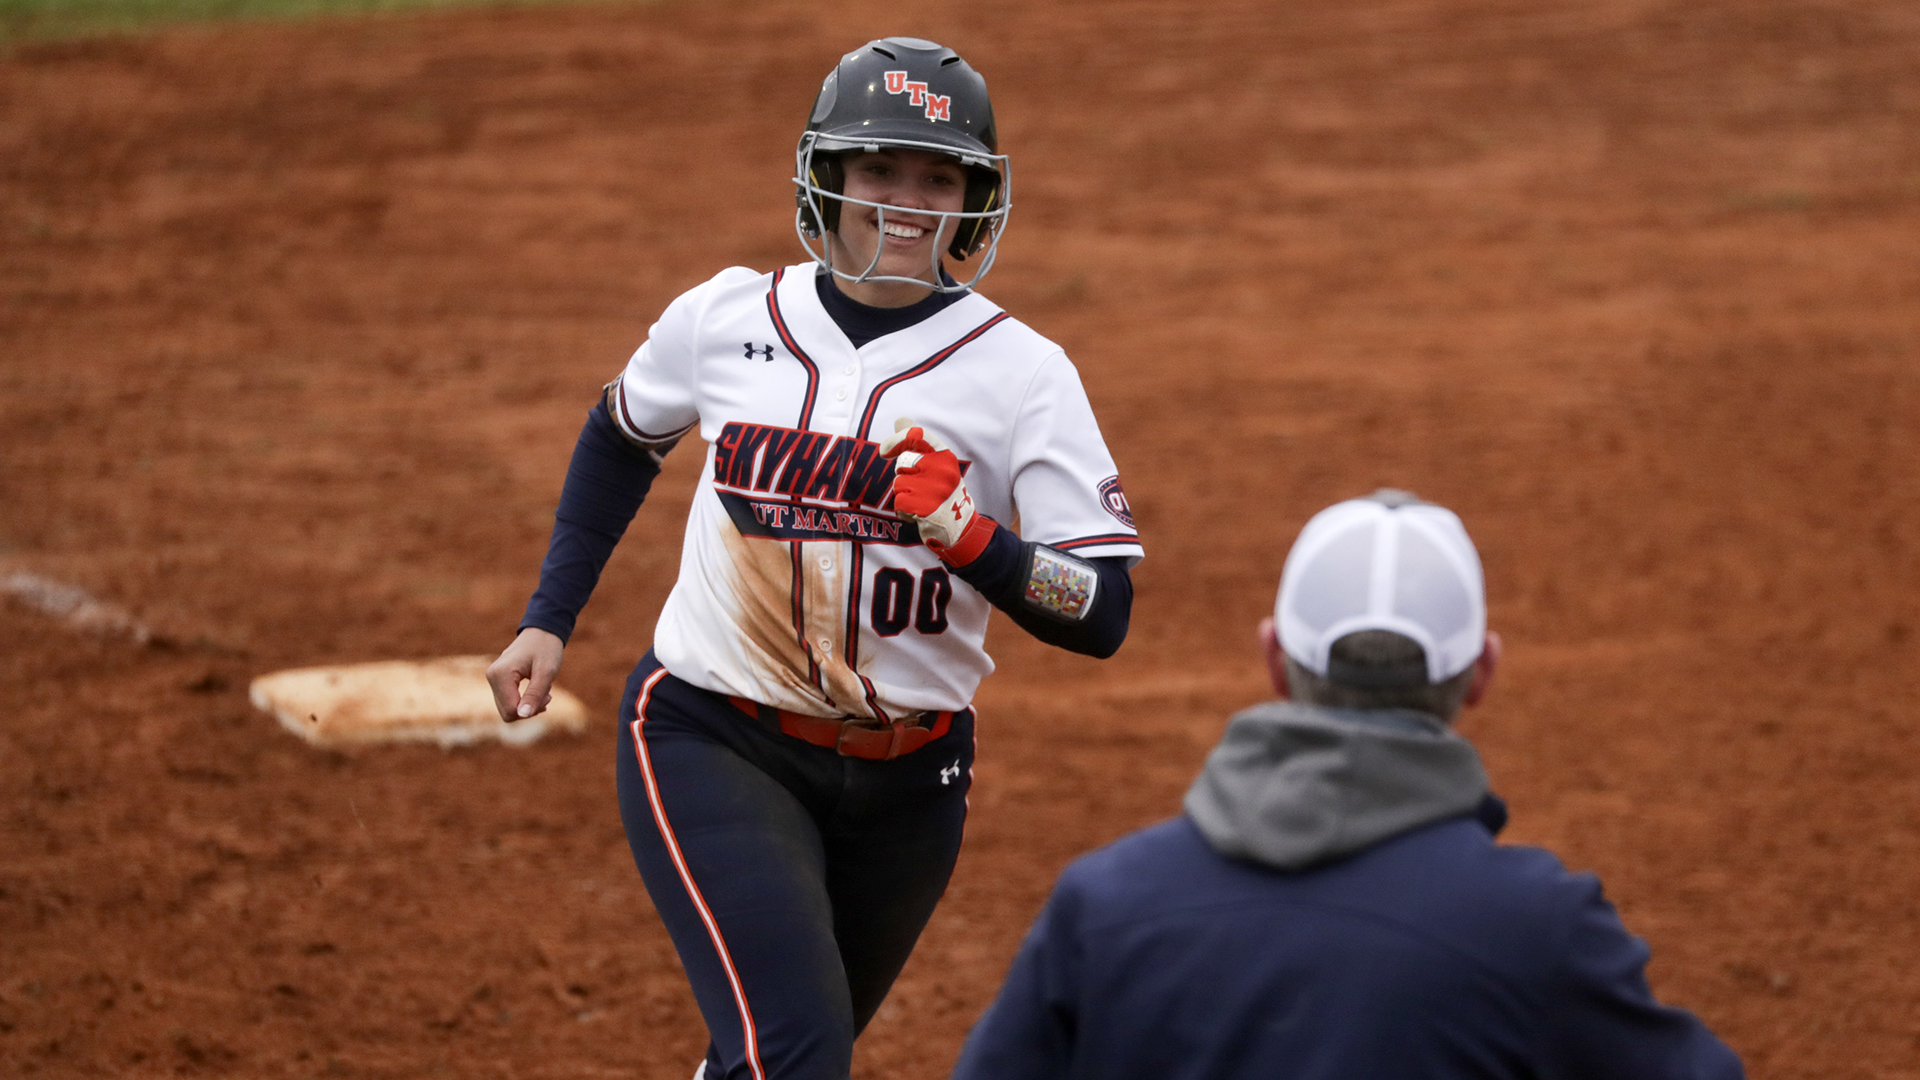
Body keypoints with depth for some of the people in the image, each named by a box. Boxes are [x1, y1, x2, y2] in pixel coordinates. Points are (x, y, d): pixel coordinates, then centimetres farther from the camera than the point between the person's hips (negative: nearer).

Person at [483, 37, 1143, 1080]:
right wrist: (548, 619, 15)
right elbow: (621, 437, 20)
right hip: (710, 746, -1)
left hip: (905, 787, 2)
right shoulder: (725, 318, -2)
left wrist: (970, 538, -27)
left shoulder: (1021, 373, -7)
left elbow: (1104, 615, -11)